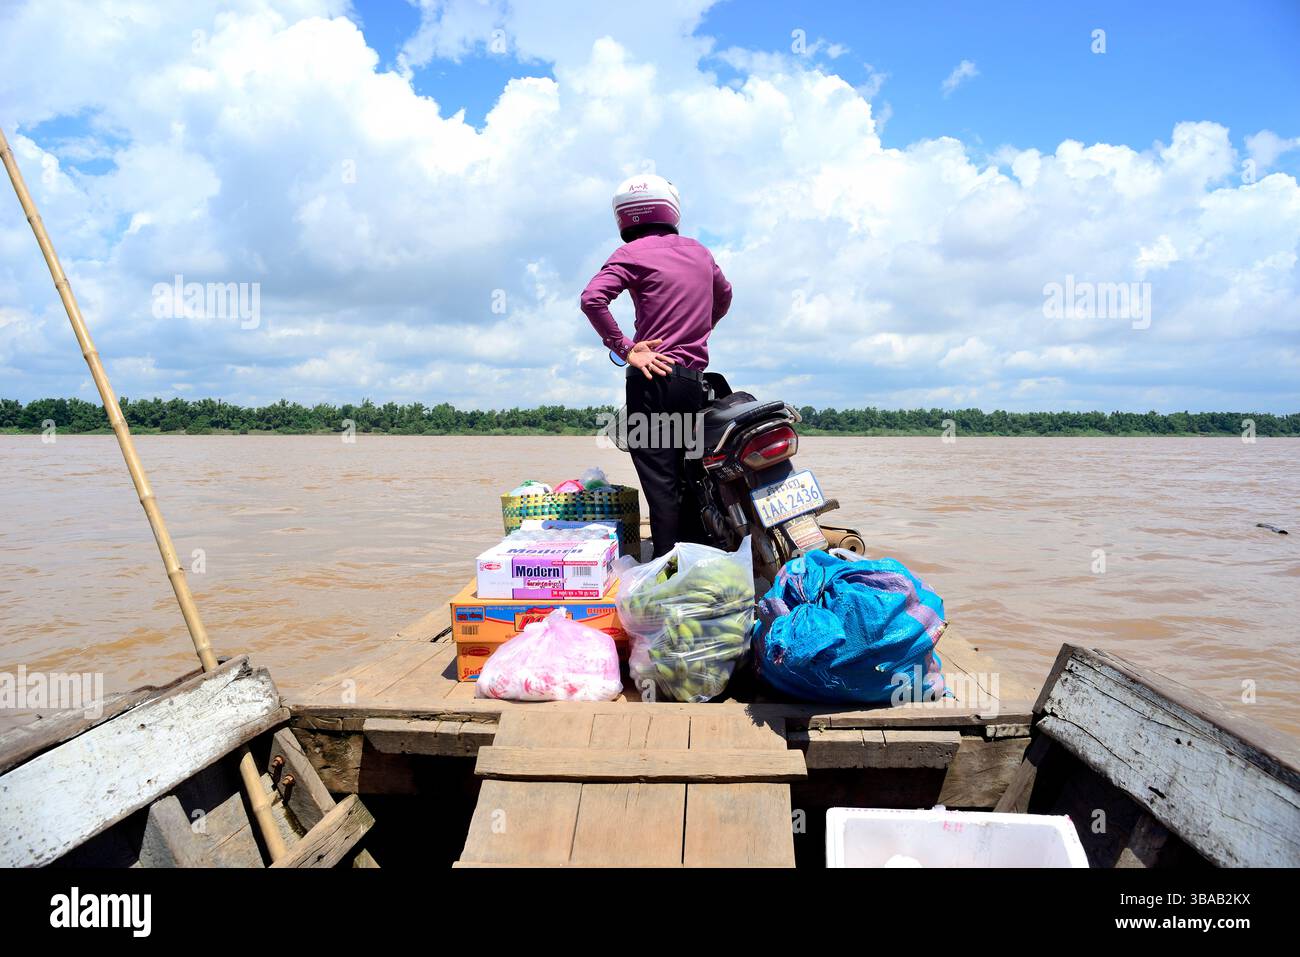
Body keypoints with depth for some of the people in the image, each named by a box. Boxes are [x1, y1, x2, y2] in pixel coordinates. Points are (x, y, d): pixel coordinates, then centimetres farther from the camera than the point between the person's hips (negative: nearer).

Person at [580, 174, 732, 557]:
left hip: (653, 376, -5)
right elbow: (724, 296, 34)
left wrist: (623, 348, -13)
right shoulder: (699, 252, 16)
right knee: (687, 483, 14)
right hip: (696, 377, 6)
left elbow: (592, 298, -19)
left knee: (661, 485, -6)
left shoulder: (632, 253, -2)